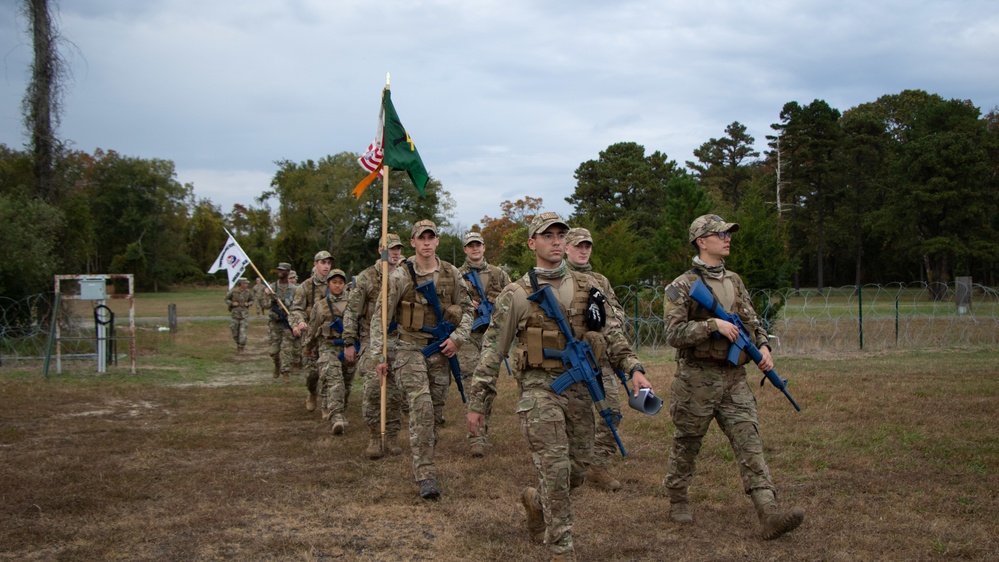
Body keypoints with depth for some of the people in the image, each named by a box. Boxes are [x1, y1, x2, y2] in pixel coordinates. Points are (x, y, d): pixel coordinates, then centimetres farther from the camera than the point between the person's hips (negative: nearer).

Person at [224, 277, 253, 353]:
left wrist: (248, 304, -9)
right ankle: (238, 344, 34)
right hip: (235, 313, 0)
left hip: (244, 314, 0)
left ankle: (241, 347, -2)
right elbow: (226, 299, 3)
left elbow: (252, 300, 12)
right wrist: (232, 303, -14)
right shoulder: (233, 291, -9)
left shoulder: (248, 292, -3)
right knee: (235, 332, 8)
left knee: (243, 331, -10)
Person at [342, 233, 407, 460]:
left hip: (399, 340, 3)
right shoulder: (366, 278, 0)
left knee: (395, 392, 4)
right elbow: (351, 312, 0)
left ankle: (391, 437, 15)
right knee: (373, 386, -15)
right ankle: (374, 438, -5)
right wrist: (348, 343, -5)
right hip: (373, 338, -3)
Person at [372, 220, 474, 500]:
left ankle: (423, 463, 27)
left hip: (440, 350, 4)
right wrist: (379, 355, -7)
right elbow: (380, 316, -4)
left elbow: (467, 308, 12)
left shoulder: (451, 274, 3)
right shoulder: (400, 276, -7)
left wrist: (458, 338, -4)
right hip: (410, 348, -4)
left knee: (435, 411, 9)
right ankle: (426, 475, -14)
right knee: (421, 408, -16)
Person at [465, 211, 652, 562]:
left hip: (579, 388, 5)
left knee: (579, 468, 10)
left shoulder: (586, 287, 10)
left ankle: (536, 501, 40)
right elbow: (492, 349, 0)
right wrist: (476, 402, -2)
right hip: (539, 389, -4)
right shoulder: (516, 294, -2)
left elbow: (610, 333, 12)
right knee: (556, 470, -10)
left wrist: (633, 368, -4)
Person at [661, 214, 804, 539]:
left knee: (749, 443, -5)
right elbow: (674, 333, -15)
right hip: (697, 378, -5)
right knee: (686, 445, 9)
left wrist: (763, 346, 2)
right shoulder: (682, 287, -6)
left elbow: (752, 321, 21)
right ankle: (678, 501, 29)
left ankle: (770, 515, -12)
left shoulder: (734, 281, 14)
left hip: (734, 378, 5)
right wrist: (714, 325, -23)